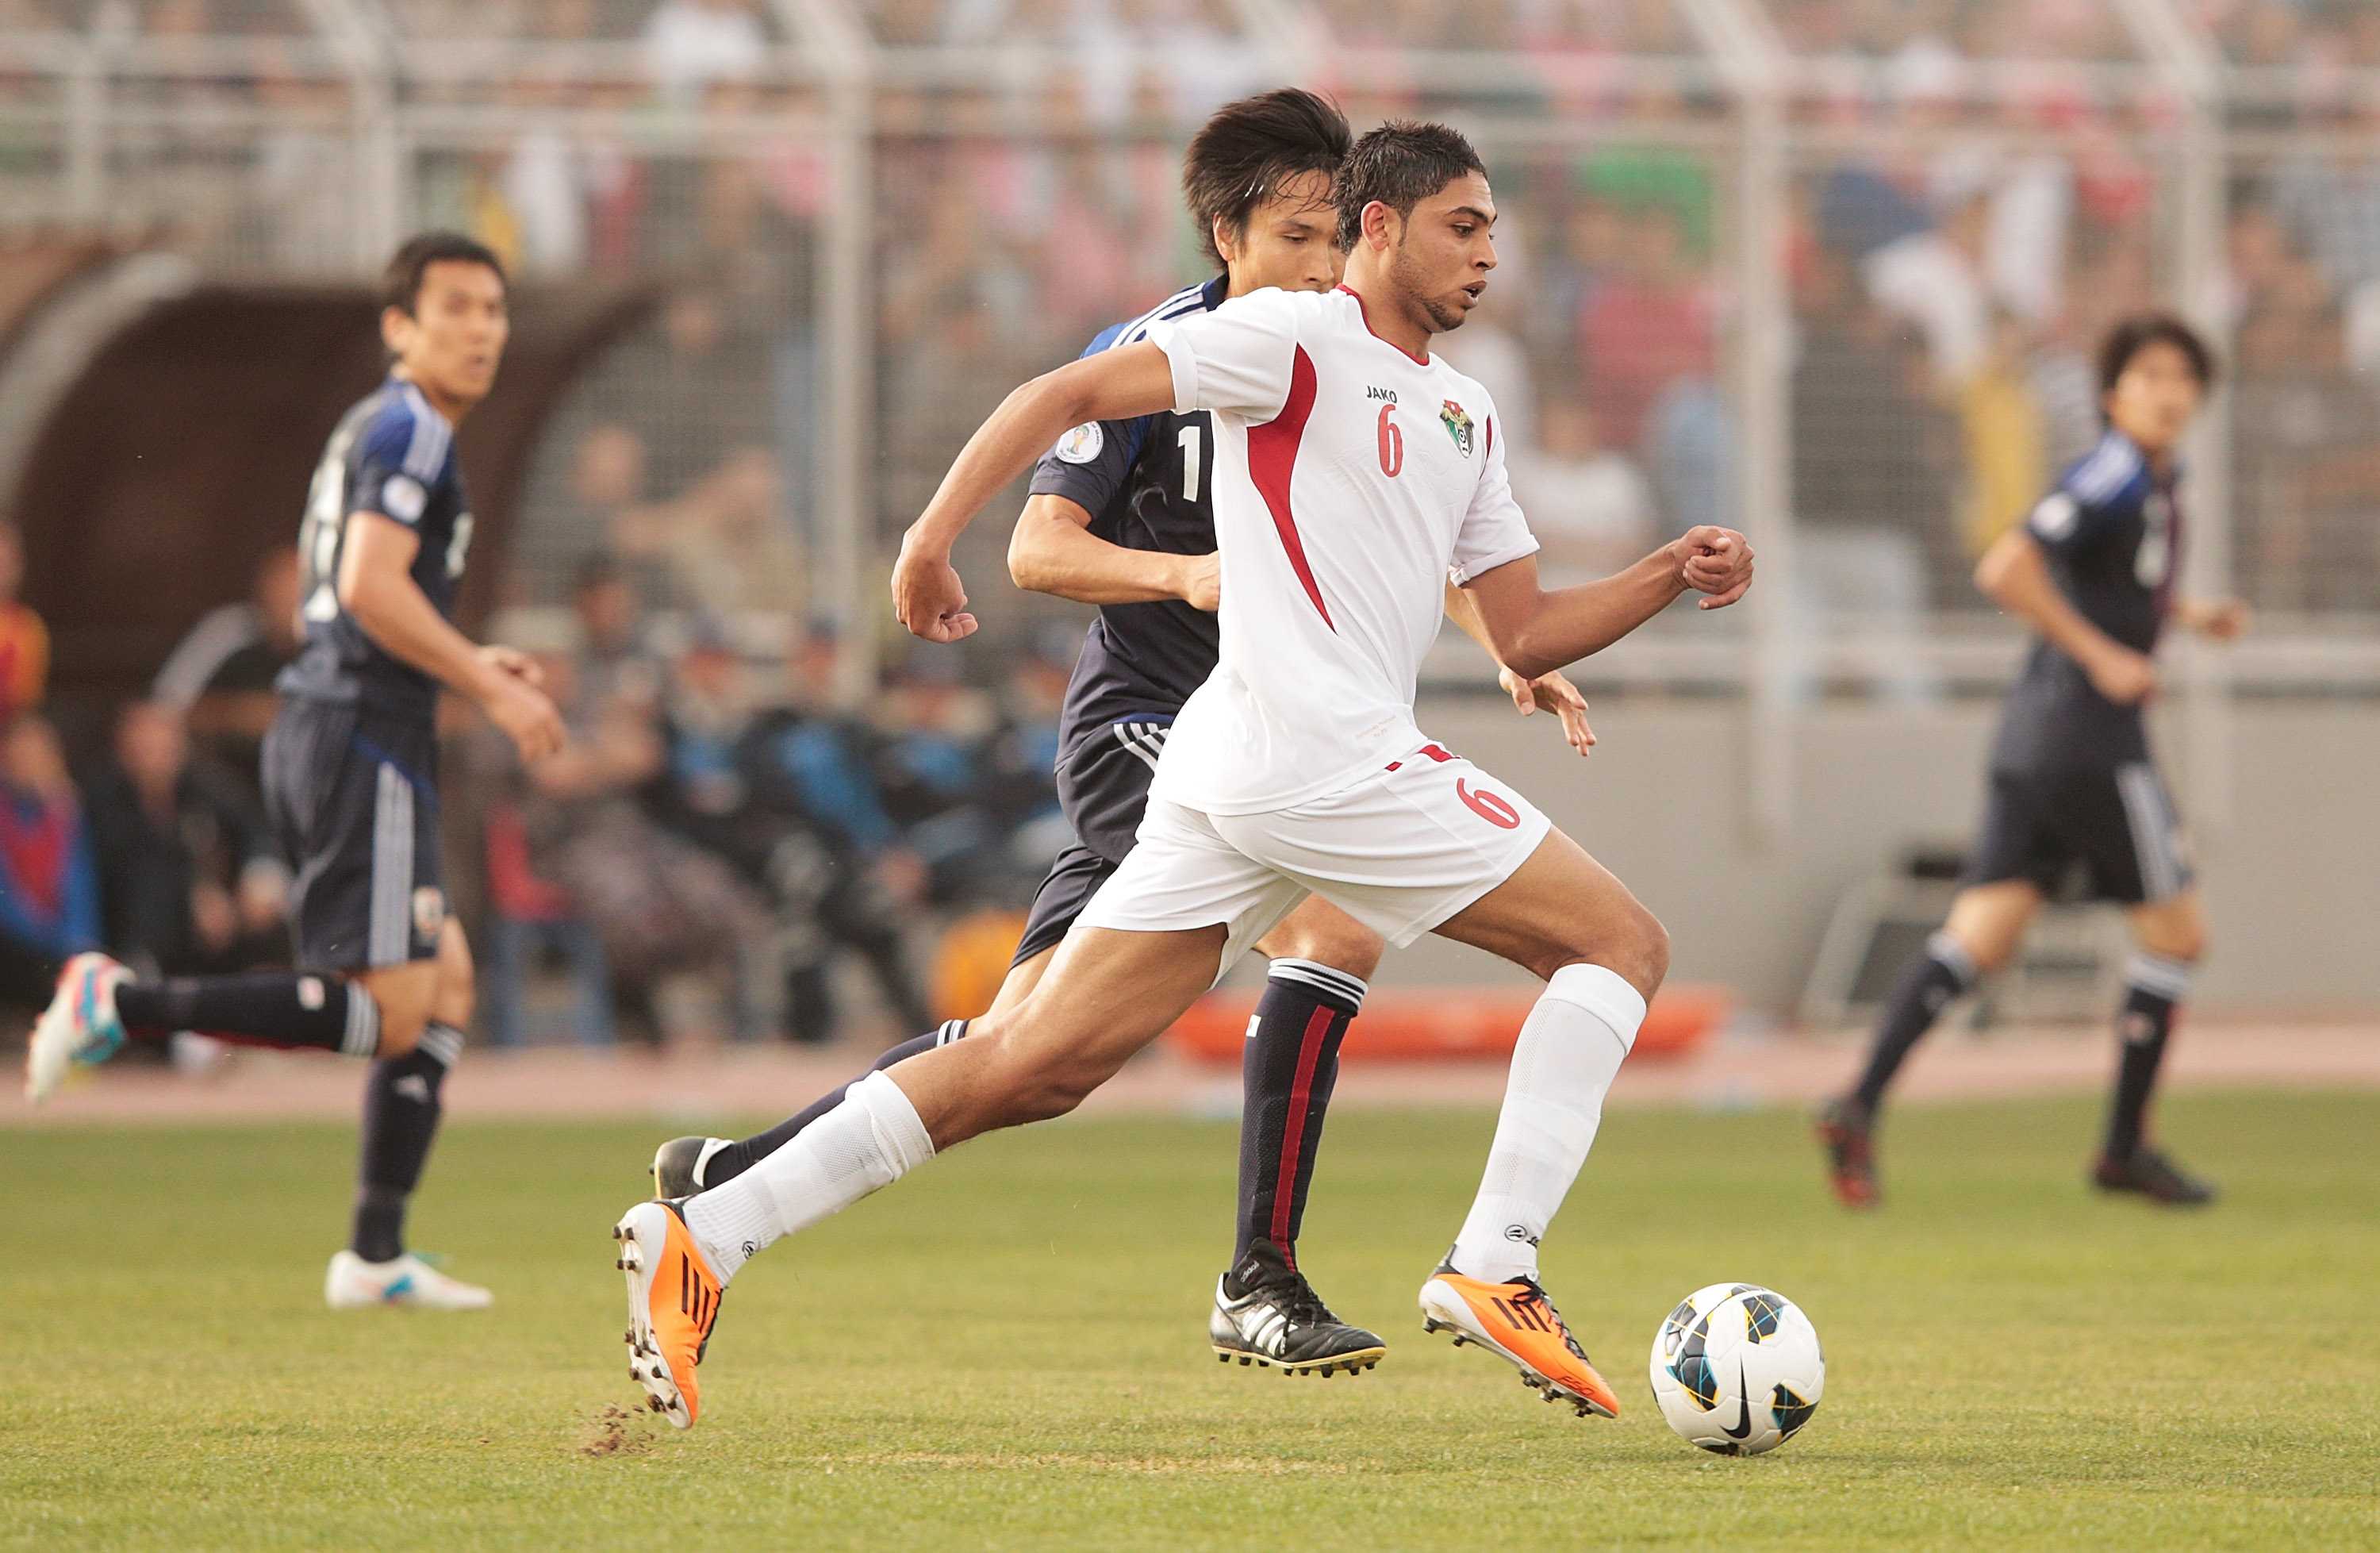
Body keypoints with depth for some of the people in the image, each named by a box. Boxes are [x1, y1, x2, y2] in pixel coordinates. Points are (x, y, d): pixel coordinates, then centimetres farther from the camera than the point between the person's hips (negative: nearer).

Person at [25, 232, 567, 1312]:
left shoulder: (375, 431, 22)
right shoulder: (409, 429, -9)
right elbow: (369, 585, -21)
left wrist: (466, 666, 21)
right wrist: (490, 688, -16)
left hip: (324, 729, 11)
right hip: (361, 740, -11)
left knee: (446, 990, 11)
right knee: (392, 1012, -14)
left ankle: (375, 1257, 10)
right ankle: (121, 1006, -14)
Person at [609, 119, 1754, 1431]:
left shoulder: (1466, 417, 25)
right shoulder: (1297, 339, -1)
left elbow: (1527, 636, 25)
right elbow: (1066, 395, -6)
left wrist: (1669, 576, 12)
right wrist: (933, 536, -13)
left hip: (1227, 778, 9)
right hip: (1320, 754, -9)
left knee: (1035, 1065, 4)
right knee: (1621, 943, -3)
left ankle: (702, 1236, -1)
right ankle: (1491, 1270, -12)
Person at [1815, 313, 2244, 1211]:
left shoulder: (2158, 481, 15)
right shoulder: (2112, 479, -13)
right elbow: (2006, 571, -23)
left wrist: (2188, 615, 19)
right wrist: (2100, 655, -19)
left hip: (2034, 736, 9)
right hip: (2092, 740, -9)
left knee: (1980, 936, -1)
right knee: (2176, 931, 4)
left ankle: (1860, 1107, -14)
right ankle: (2125, 1147, 11)